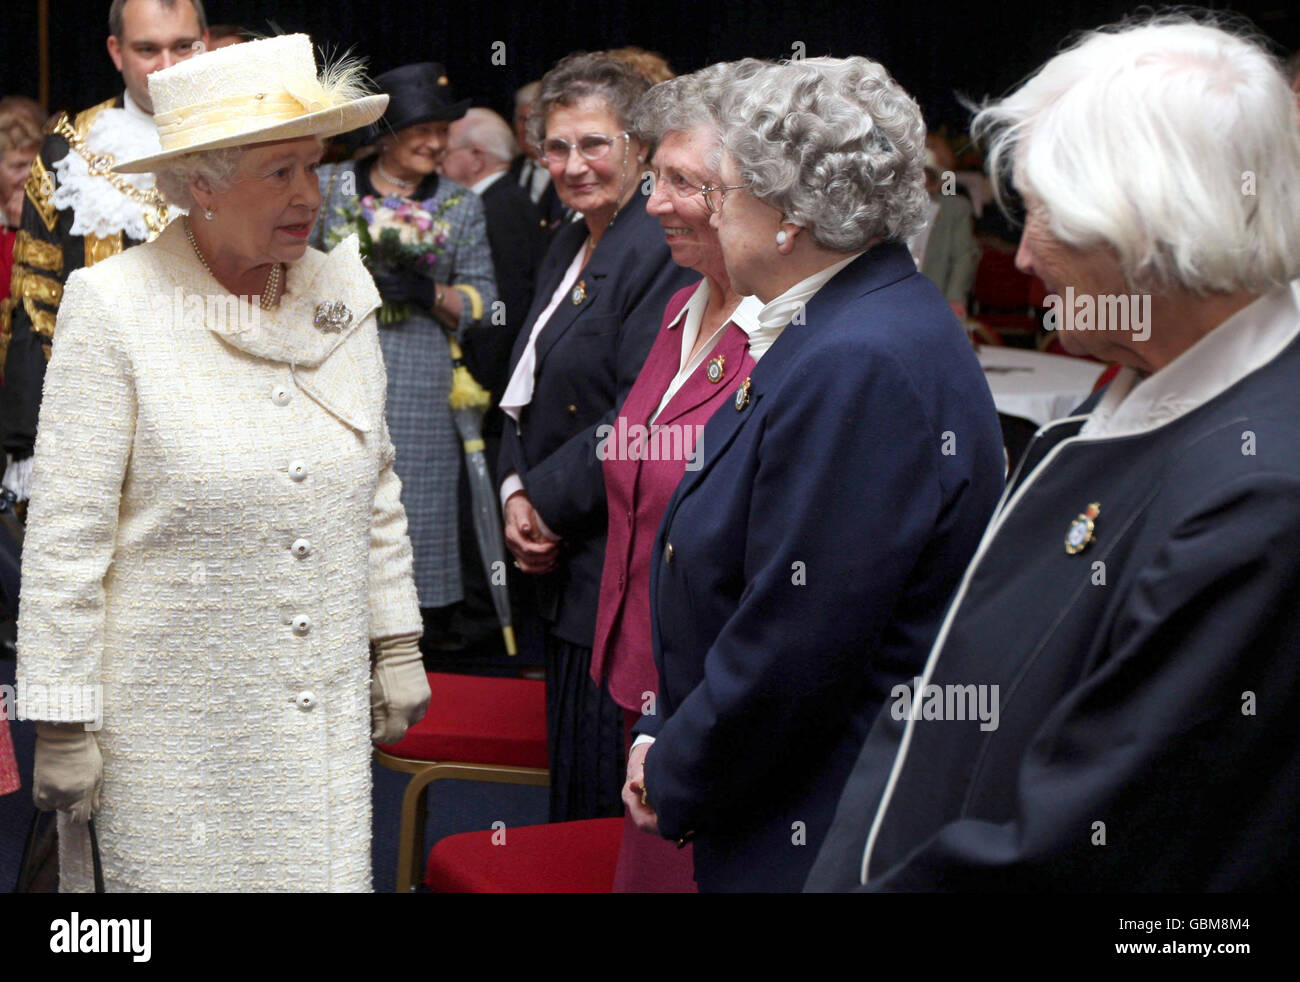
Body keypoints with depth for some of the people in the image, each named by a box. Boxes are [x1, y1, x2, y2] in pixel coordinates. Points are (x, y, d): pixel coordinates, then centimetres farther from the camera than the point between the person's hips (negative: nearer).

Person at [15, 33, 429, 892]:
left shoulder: (341, 292, 5)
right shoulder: (115, 308, -11)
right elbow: (66, 535, -10)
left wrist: (397, 646, 15)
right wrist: (62, 726, -9)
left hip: (326, 713, 5)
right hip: (174, 722, -4)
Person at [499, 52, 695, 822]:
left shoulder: (661, 252, -15)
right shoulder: (570, 246, 15)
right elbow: (529, 386, 19)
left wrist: (549, 502, -13)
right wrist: (517, 490, 3)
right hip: (562, 565, 9)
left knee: (605, 796, -2)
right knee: (569, 776, 17)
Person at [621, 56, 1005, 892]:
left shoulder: (858, 365, -24)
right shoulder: (846, 328, 8)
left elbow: (794, 644, -24)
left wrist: (675, 781, -10)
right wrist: (663, 734, 9)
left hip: (816, 830, -9)